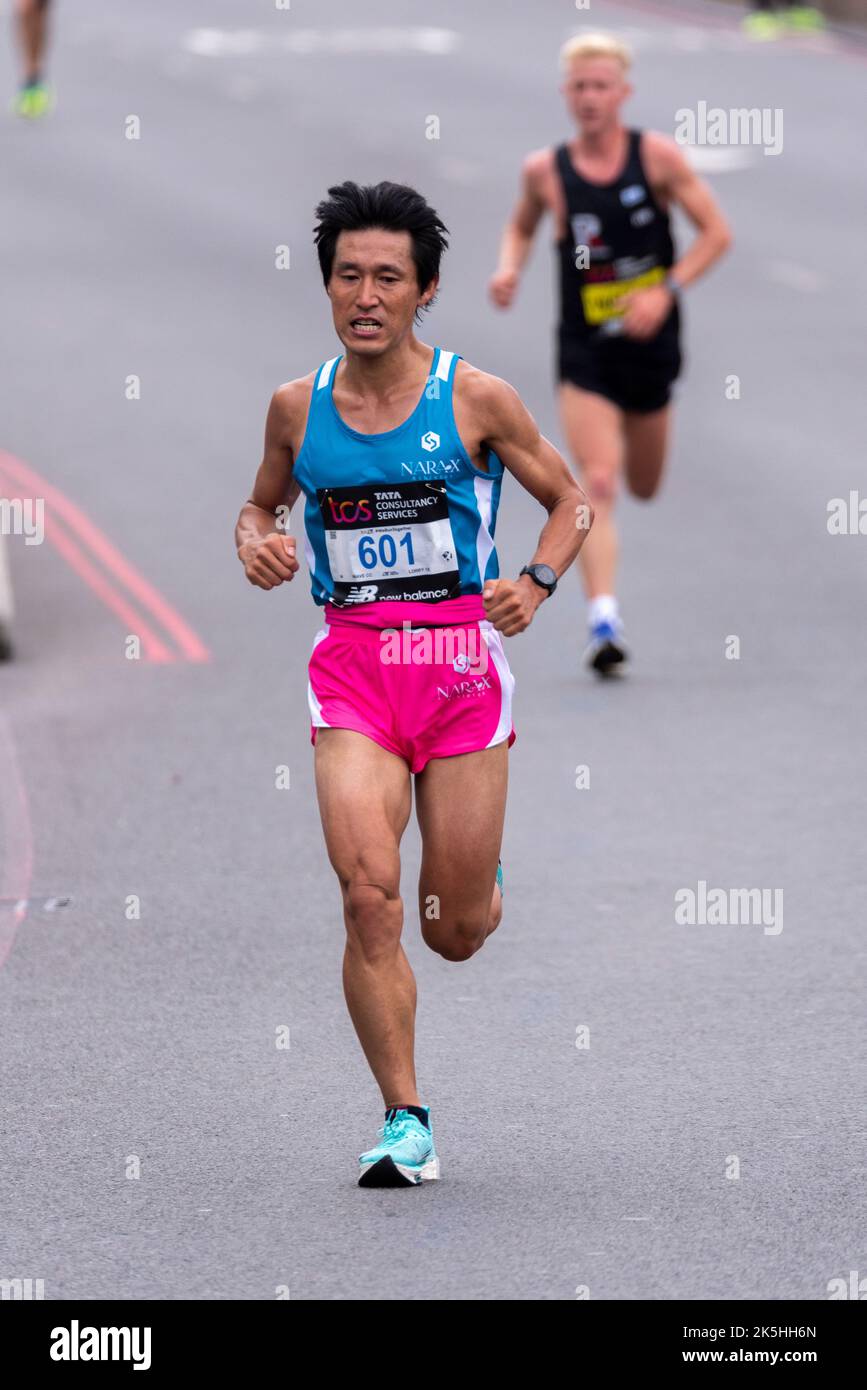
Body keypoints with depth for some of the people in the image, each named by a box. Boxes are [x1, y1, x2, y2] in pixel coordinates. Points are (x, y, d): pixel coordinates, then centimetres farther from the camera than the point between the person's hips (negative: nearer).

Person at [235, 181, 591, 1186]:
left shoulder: (476, 399, -4)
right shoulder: (297, 406, 3)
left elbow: (570, 500, 7)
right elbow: (262, 503, 21)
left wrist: (535, 583, -10)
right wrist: (254, 543, -2)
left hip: (462, 659, -1)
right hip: (351, 663, 1)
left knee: (456, 934, 4)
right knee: (368, 895, -18)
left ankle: (478, 878, 44)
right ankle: (406, 1123, -8)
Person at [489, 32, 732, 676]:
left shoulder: (658, 156, -7)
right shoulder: (546, 171, -4)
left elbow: (717, 232, -4)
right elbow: (521, 225, 17)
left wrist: (666, 291, -16)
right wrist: (510, 267, -5)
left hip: (650, 343, 1)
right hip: (584, 350, -1)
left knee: (644, 486, 19)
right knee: (597, 483, -18)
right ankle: (604, 617, -23)